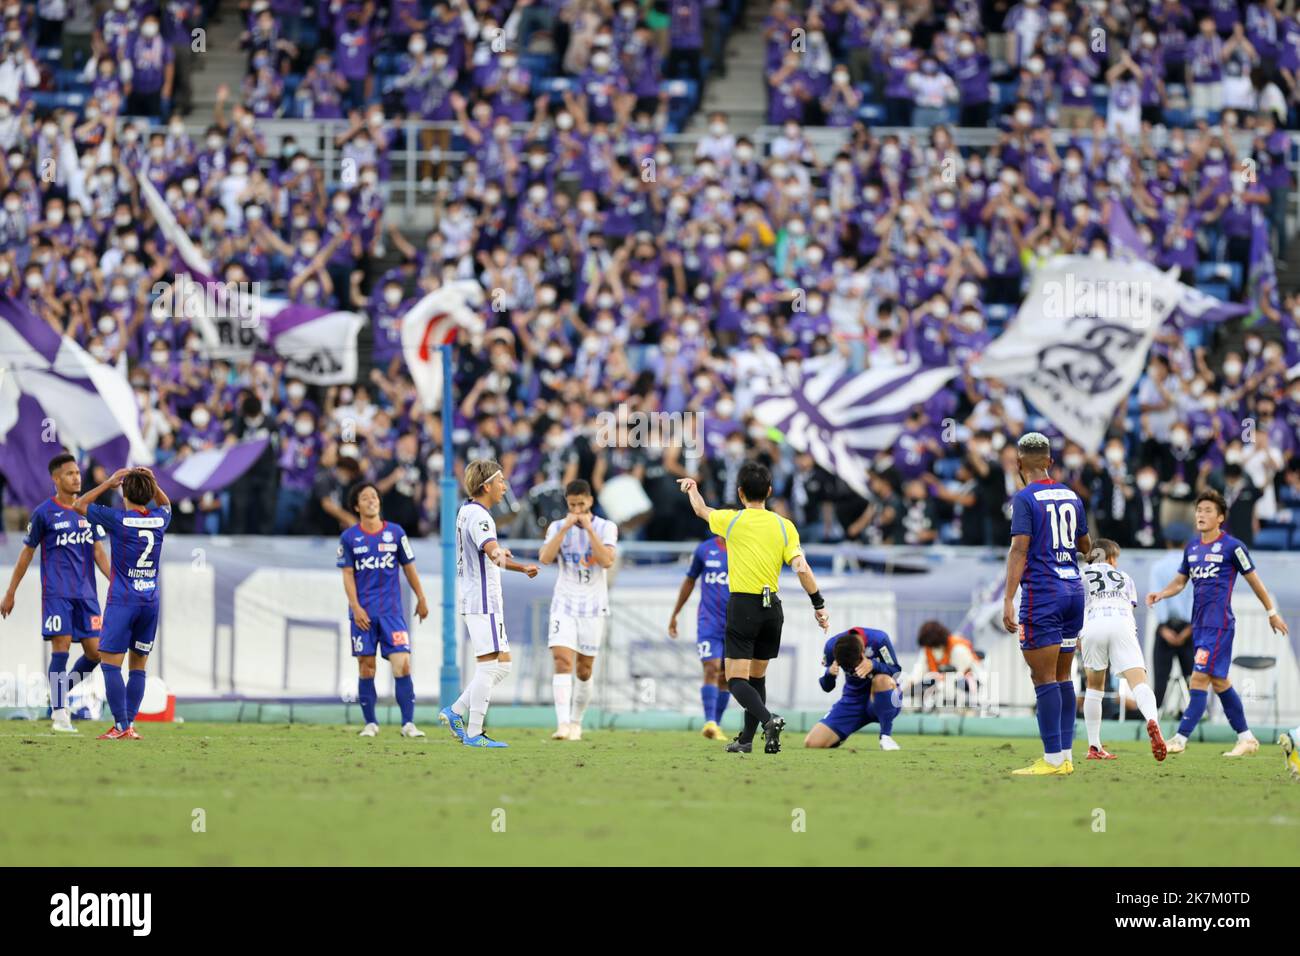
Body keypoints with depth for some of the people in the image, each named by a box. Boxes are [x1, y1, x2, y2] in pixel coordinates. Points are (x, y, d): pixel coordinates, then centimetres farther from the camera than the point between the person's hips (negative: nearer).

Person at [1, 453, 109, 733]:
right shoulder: (44, 513, -2)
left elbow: (98, 552, 14)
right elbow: (27, 552, 5)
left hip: (86, 594, 5)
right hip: (56, 593, -5)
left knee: (95, 652, 0)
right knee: (61, 646, -11)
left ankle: (59, 694, 20)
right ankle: (59, 714, -5)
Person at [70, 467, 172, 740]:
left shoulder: (118, 519, -11)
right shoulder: (159, 519, 3)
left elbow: (79, 505, 3)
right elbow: (165, 504, 30)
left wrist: (109, 482, 6)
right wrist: (151, 482, 13)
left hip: (122, 602, -5)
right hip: (150, 602, 5)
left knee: (110, 663, -4)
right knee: (138, 666, 11)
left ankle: (122, 727, -12)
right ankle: (130, 723, 10)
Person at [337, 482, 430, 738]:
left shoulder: (395, 533, 4)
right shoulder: (349, 538, 2)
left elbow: (409, 567, 12)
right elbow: (348, 575, 0)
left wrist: (421, 599, 16)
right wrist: (356, 607, -10)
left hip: (392, 611, 0)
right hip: (363, 612, 0)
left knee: (402, 664, -9)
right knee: (366, 667, 2)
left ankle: (408, 723, -8)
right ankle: (370, 723, 11)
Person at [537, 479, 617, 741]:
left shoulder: (606, 527, 0)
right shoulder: (558, 527, 3)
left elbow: (607, 561, -16)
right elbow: (545, 558, -12)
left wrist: (589, 528, -18)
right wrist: (566, 528, -16)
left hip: (593, 607, 0)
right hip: (564, 604, 0)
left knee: (585, 670, 5)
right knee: (562, 661, -17)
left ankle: (576, 722, 21)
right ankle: (562, 723, -26)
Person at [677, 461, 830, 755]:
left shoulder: (732, 520, -2)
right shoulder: (784, 526, 3)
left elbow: (701, 510, 19)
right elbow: (801, 568, -6)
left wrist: (692, 488, 41)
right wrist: (819, 606, -1)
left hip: (742, 606, -4)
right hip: (772, 607, 4)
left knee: (736, 679, -7)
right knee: (757, 676, 17)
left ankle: (768, 719, -32)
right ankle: (747, 739, 20)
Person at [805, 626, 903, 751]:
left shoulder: (879, 639, -23)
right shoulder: (831, 646, -13)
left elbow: (895, 671, -18)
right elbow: (826, 687, -5)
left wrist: (873, 665, -37)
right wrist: (829, 673, -29)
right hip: (853, 701, 3)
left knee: (882, 679, -41)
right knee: (812, 743, -13)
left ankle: (886, 736, -21)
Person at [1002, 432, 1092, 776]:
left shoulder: (1025, 498, -7)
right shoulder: (1071, 496, 12)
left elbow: (1020, 548, -16)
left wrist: (1009, 600, -19)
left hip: (1042, 593, -7)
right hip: (1074, 590, 7)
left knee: (1043, 678, -7)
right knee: (1062, 677, 13)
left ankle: (1052, 759, -10)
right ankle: (1065, 756, 12)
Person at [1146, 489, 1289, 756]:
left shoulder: (1232, 547, -7)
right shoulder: (1192, 548, 12)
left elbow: (1253, 580, 2)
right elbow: (1180, 581, 19)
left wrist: (1272, 612, 10)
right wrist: (1161, 594, -1)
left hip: (1219, 624, -8)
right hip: (1199, 624, 8)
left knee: (1200, 678, -13)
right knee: (1219, 682, 12)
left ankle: (1180, 739, -15)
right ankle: (1246, 738, 22)